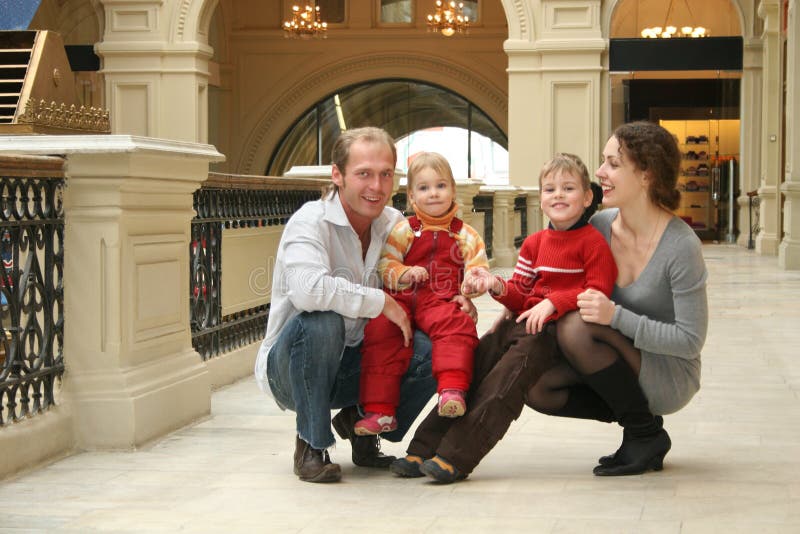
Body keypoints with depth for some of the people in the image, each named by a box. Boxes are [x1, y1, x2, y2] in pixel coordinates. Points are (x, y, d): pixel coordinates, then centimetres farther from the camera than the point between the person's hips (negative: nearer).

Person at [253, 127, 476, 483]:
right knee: (321, 322, -37)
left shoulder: (394, 224, 0)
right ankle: (311, 446, -16)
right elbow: (306, 288, -40)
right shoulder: (310, 222, -20)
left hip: (354, 366, 5)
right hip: (289, 368, -5)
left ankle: (361, 421, 8)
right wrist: (381, 303, -30)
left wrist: (455, 304, -14)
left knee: (436, 353, -18)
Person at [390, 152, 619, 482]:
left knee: (510, 373, -28)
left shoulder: (593, 242, 0)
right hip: (524, 321, 7)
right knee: (475, 362, -15)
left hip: (560, 329, -7)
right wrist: (499, 288, -3)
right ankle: (425, 449, -19)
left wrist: (553, 303, -20)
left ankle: (456, 456, -32)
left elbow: (598, 292, -9)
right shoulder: (534, 243, 21)